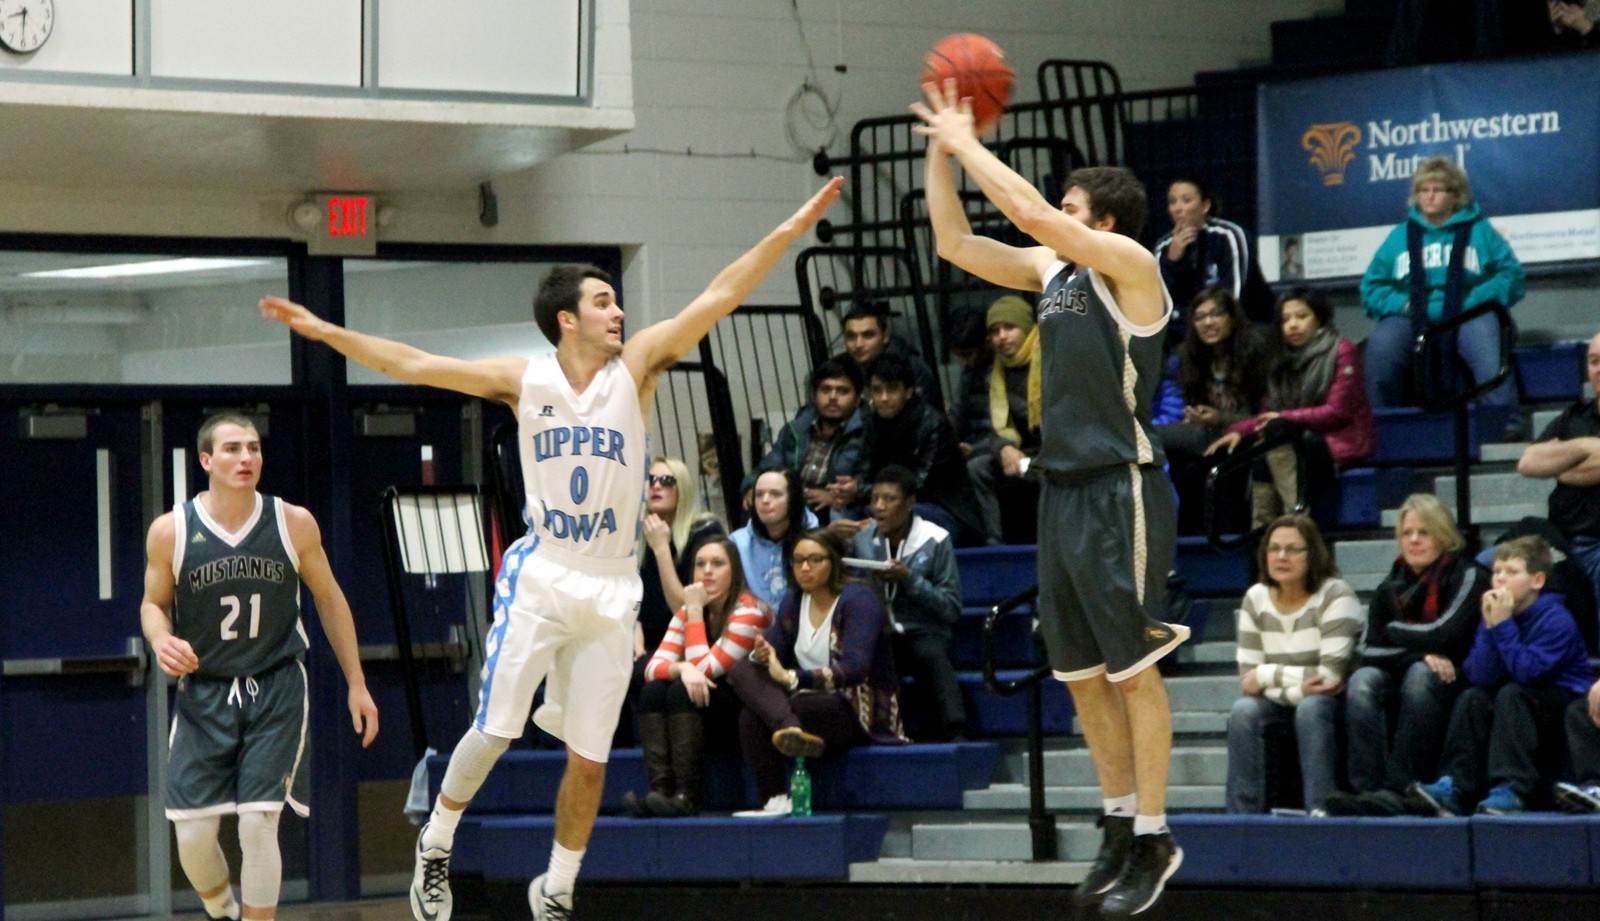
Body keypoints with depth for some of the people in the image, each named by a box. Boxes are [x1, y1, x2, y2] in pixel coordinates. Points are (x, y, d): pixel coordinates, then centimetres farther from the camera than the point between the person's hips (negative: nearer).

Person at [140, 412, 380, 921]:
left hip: (276, 690, 0)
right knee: (192, 835, -3)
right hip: (203, 693, 1)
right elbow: (153, 603, 7)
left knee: (258, 825, -10)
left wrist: (356, 683, 8)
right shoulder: (170, 531, -7)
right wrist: (161, 639, -17)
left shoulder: (294, 524, -5)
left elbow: (329, 598, 7)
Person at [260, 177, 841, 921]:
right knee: (494, 729, -7)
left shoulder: (636, 368, 0)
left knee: (589, 760, 3)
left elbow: (719, 296, -6)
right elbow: (415, 365, -2)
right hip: (539, 579, -1)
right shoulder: (524, 380, -1)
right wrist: (326, 332, -8)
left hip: (611, 591, 2)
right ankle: (436, 845, 18)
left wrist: (791, 231, -13)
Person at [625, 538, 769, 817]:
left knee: (682, 691, -29)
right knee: (654, 690, -20)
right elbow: (653, 669, -6)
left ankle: (687, 795, -37)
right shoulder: (686, 613, 6)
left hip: (746, 711, -6)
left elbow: (704, 668, -22)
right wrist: (683, 669, -29)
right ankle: (661, 790, -32)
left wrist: (695, 609, -17)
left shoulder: (748, 611, -15)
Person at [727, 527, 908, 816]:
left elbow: (855, 668, -24)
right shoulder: (793, 603, 13)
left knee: (754, 717, -29)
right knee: (742, 671, -21)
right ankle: (790, 728, -42)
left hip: (860, 715, -7)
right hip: (814, 702, 7)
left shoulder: (857, 600, -10)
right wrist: (761, 656, -19)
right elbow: (774, 655, 8)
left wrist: (793, 679, -35)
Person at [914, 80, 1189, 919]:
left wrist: (966, 142, -9)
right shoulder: (1054, 271, 13)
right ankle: (1121, 827, 20)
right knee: (1083, 675, 10)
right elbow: (955, 244, 14)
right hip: (1062, 490, 8)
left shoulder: (1130, 265, -9)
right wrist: (939, 151, 6)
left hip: (1120, 490, -8)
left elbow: (1028, 211, -19)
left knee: (1132, 669, -4)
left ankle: (1154, 841, 2)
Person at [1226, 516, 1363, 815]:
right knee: (1243, 712, -25)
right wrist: (1295, 688, -24)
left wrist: (1267, 675, -15)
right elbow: (1248, 679, -6)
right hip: (1282, 705, 4)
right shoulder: (1256, 599, 0)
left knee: (1311, 708, -35)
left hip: (1337, 704, -4)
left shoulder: (1335, 595, -14)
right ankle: (1243, 814, -26)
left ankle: (1320, 810, -36)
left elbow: (1330, 677, -22)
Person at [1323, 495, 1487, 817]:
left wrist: (1394, 632, 2)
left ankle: (1396, 792, -46)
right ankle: (1367, 790, -43)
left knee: (1420, 675, -36)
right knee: (1363, 680, -28)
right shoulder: (1390, 588, 14)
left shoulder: (1467, 575, 0)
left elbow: (1443, 635, -14)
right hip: (1399, 688, 4)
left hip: (1448, 684, -4)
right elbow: (1366, 651, 1)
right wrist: (1418, 654, -15)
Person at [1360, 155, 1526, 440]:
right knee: (1381, 344, -32)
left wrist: (1475, 300, -11)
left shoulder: (1478, 231, 15)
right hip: (1410, 318, 2)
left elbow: (1511, 274, 5)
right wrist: (1401, 304, -5)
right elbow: (1371, 288, 15)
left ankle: (1508, 424, -45)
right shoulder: (1401, 236, 21)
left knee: (1486, 342, -37)